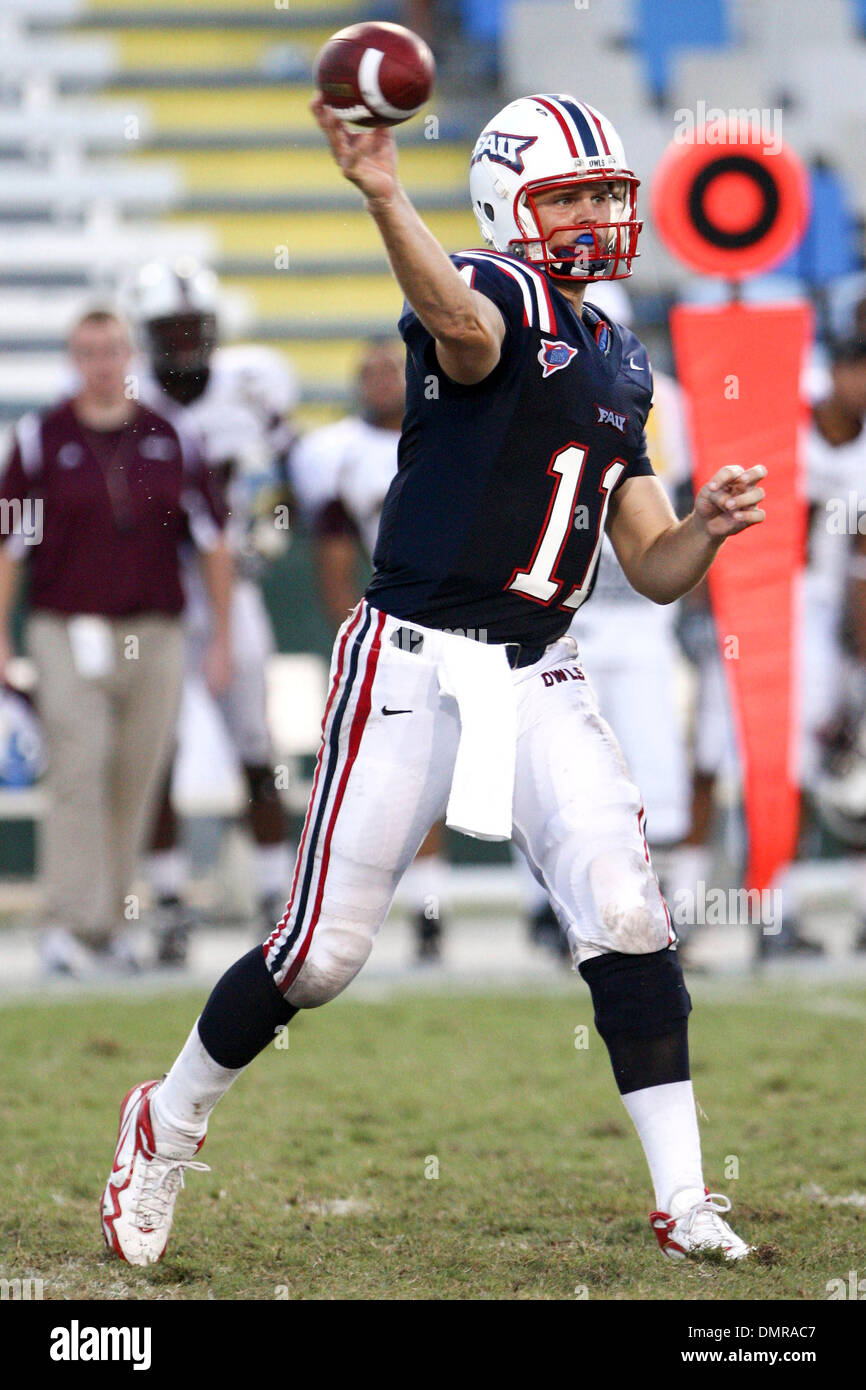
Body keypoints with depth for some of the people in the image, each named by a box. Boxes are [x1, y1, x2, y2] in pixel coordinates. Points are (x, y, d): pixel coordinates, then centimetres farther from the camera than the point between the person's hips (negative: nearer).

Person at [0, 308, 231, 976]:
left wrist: (221, 639, 8)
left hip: (153, 636, 3)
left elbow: (212, 539, 11)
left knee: (133, 783, 6)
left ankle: (113, 921, 16)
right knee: (78, 776, -12)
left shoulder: (169, 439, 7)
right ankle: (73, 924, -13)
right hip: (69, 634, -2)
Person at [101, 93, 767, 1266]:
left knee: (625, 913, -11)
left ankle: (684, 1201, -6)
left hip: (538, 681, 6)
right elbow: (458, 320, -37)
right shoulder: (496, 302, -8)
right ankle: (167, 1126, 24)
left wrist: (706, 530, -6)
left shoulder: (618, 365, 15)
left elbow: (654, 571, 17)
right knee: (322, 953, 0)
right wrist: (383, 196, -56)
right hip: (415, 663, -6)